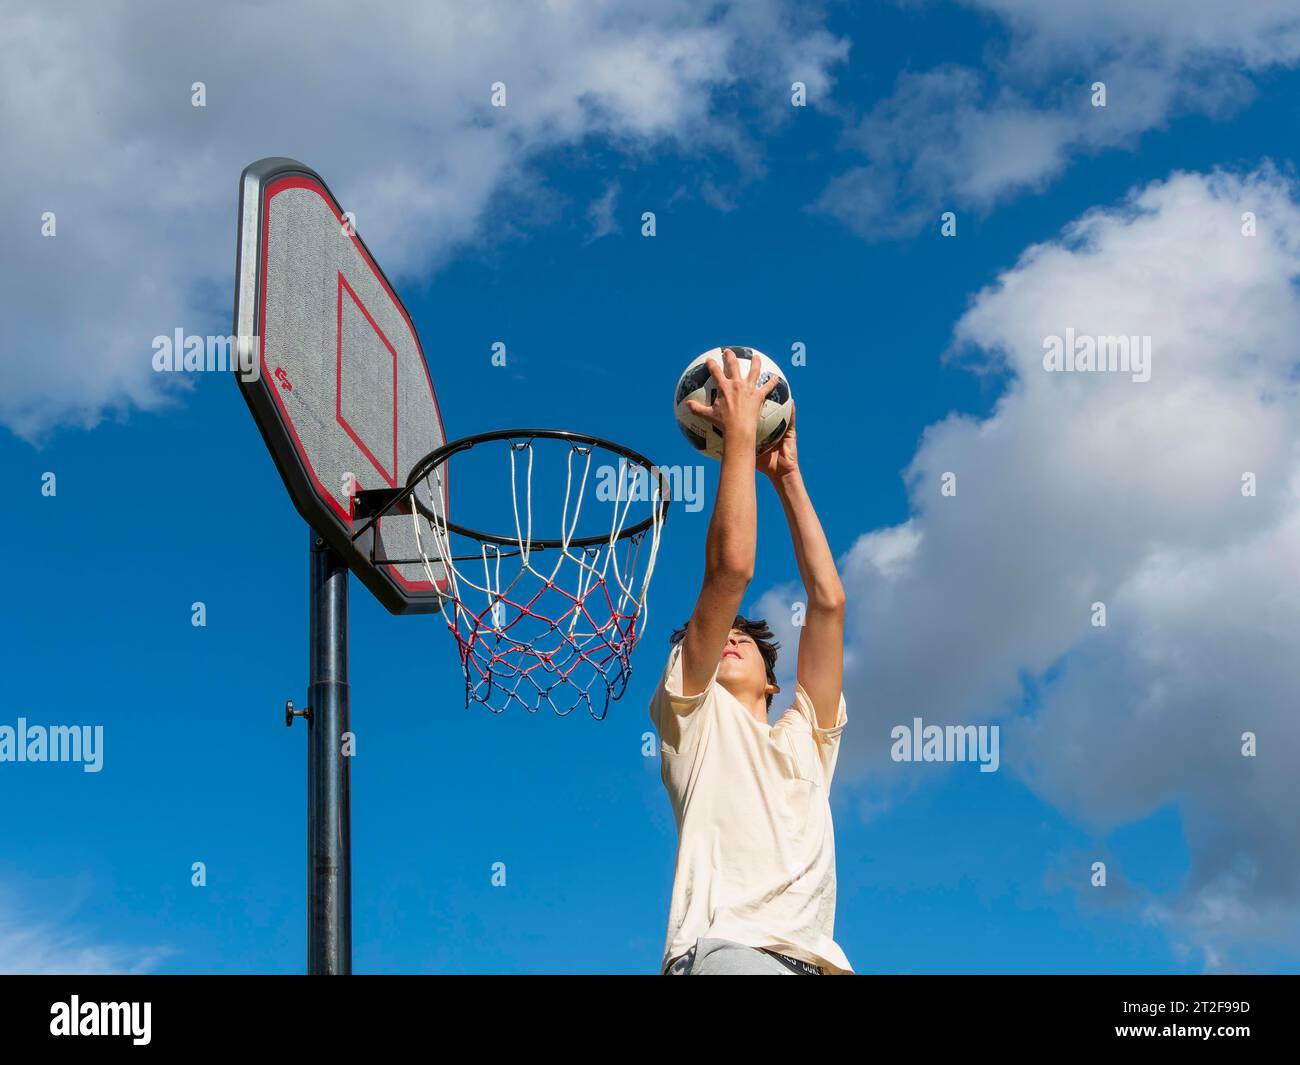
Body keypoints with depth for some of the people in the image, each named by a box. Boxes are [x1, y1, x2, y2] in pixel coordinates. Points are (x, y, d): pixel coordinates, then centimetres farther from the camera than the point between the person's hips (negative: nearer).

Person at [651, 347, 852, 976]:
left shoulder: (806, 738, 31)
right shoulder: (692, 714, 19)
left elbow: (827, 600, 24)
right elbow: (731, 570, 9)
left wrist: (787, 476, 29)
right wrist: (740, 434, 14)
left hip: (815, 961, 5)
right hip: (721, 950, -5)